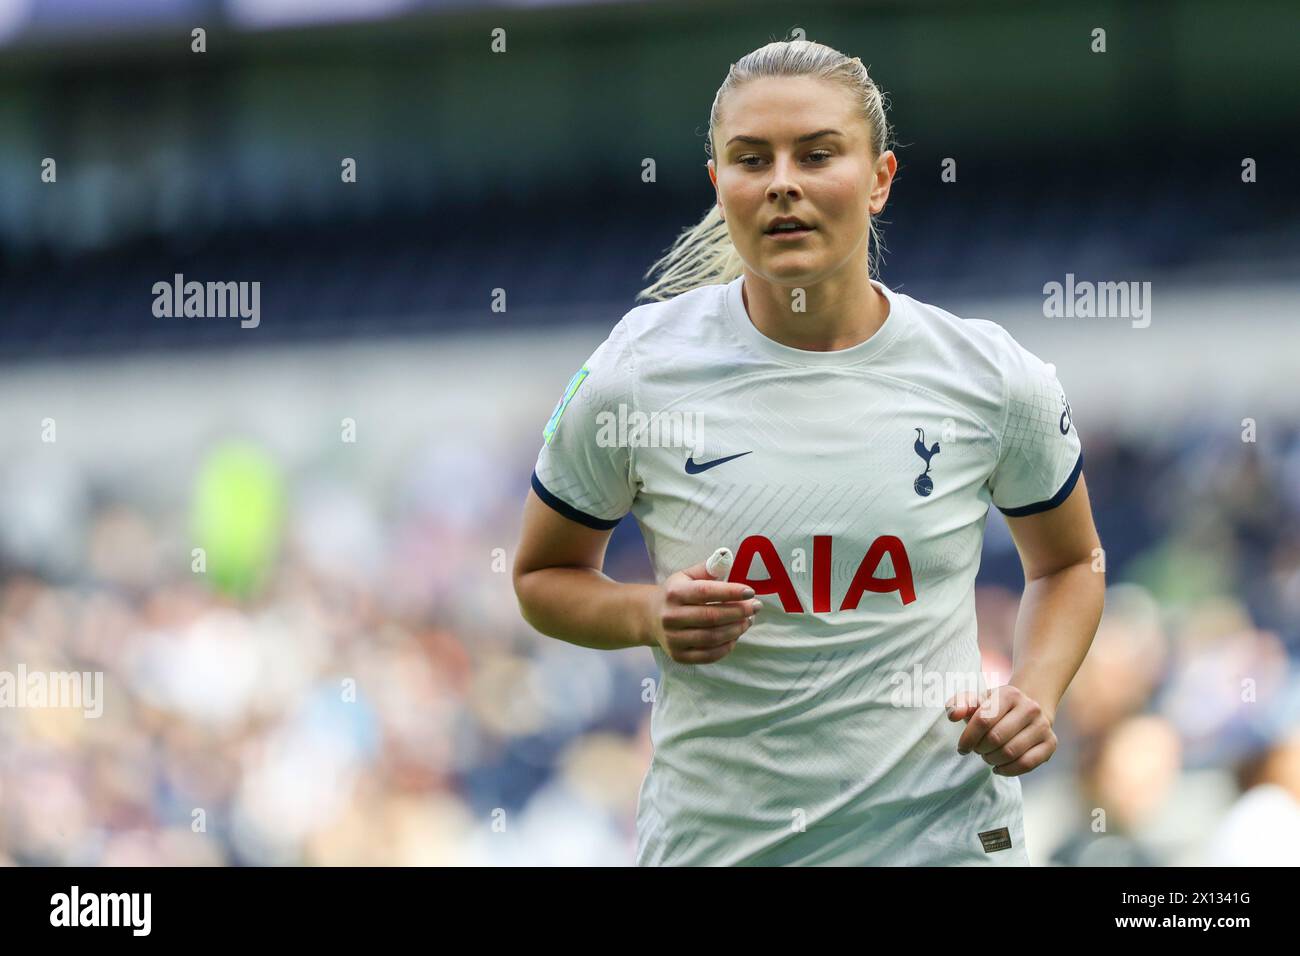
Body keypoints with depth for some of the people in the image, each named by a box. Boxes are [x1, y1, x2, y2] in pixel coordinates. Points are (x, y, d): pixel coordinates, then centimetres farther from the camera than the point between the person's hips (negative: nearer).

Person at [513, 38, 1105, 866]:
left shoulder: (997, 382, -5)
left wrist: (1036, 694, -6)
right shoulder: (632, 377, -8)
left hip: (945, 833, 0)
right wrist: (651, 616, -14)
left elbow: (1069, 562, 13)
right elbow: (543, 578, 7)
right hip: (711, 841, 0)